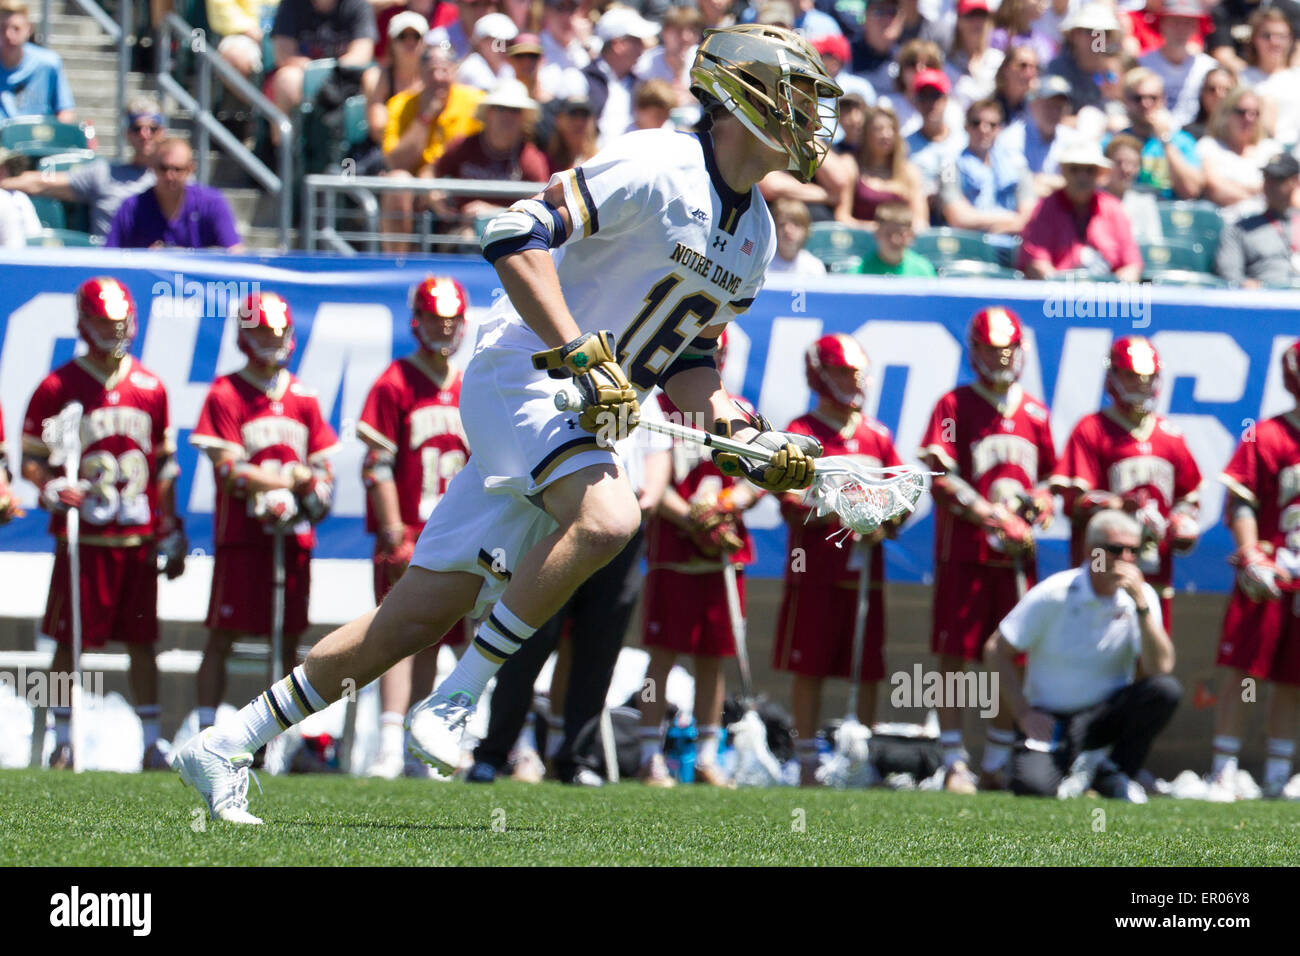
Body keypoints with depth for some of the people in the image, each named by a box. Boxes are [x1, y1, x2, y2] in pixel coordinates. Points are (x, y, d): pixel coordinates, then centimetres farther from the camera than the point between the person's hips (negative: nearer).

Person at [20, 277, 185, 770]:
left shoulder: (150, 388, 11)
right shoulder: (59, 387, -1)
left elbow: (164, 465, 17)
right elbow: (31, 458, 2)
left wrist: (170, 528, 12)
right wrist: (51, 488, -19)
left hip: (139, 538, 3)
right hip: (83, 538, -3)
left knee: (142, 641, 4)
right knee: (69, 641, -1)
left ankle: (151, 743, 9)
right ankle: (63, 740, 7)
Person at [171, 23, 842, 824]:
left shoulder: (755, 238, 14)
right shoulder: (657, 169, -13)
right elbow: (515, 236, -20)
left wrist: (747, 440, 6)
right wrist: (579, 357, -24)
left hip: (585, 421, 8)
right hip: (523, 377, -8)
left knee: (421, 616, 3)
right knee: (607, 518, -34)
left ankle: (228, 748, 8)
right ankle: (453, 701, -23)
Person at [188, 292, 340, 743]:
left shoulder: (302, 398, 13)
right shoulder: (225, 395, -3)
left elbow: (321, 464, 17)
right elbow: (228, 470, -11)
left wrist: (319, 488, -7)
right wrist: (294, 478, -11)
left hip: (294, 535, 5)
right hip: (241, 536, -5)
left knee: (289, 639, 6)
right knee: (223, 637, -4)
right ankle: (207, 734, -3)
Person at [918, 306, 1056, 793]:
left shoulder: (1035, 414, 14)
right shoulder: (954, 406, -1)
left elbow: (1047, 475, 25)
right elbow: (939, 478, -10)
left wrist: (1042, 499, 1)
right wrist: (993, 517, -18)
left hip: (1016, 554, 5)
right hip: (963, 552, -5)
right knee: (954, 659, -4)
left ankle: (997, 764, 15)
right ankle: (954, 762, 0)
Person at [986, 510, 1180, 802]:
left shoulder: (1142, 596, -4)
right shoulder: (1055, 594, -11)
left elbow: (1160, 668, -17)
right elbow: (996, 650, -7)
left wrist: (1140, 603, -25)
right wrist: (1024, 715, -13)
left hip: (1105, 715, 3)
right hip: (1049, 719, -3)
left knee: (1166, 690, -25)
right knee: (1033, 787, -31)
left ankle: (1113, 776, -3)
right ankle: (1076, 764, 8)